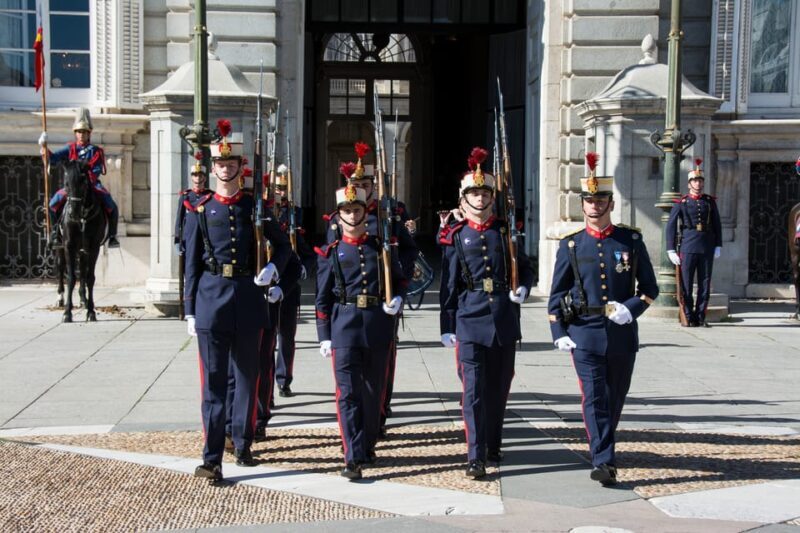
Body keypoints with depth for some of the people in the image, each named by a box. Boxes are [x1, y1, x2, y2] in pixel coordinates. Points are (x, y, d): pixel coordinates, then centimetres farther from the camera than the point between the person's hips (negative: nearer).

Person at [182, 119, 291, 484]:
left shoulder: (254, 206, 8)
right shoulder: (200, 209, 4)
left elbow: (283, 244, 17)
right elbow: (191, 262, 4)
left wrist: (273, 268, -4)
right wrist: (190, 311, 0)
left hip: (248, 296, 2)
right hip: (211, 296, -2)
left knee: (247, 375, 11)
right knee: (213, 378, -3)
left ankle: (242, 444, 26)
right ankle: (212, 458, -2)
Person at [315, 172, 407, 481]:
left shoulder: (381, 247, 10)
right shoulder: (330, 253, 5)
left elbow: (400, 279, 22)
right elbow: (323, 299, 6)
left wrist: (397, 299, 0)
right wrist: (324, 337, 1)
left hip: (378, 326, 2)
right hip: (345, 327, -2)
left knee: (373, 391, 11)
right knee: (348, 393, -8)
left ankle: (368, 446, 28)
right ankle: (353, 458, -8)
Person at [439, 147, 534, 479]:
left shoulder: (506, 232, 7)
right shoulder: (456, 236, 2)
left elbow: (525, 268, 18)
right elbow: (448, 284, 3)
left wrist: (522, 288, -4)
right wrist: (447, 327, 1)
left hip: (505, 320, 3)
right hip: (470, 320, -2)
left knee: (499, 386, 13)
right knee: (473, 390, -7)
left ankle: (493, 444, 30)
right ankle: (475, 457, -4)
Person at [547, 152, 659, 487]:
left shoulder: (631, 240, 3)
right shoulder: (570, 245, 3)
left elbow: (650, 288, 6)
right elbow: (556, 294, 6)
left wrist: (630, 308, -12)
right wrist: (559, 333, -2)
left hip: (623, 332, 2)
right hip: (584, 333, -1)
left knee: (615, 398, 13)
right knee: (594, 398, -10)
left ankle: (602, 448, 34)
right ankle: (604, 462, -11)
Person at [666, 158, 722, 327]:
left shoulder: (710, 202, 11)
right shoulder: (681, 203, 3)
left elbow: (717, 225, 13)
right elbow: (671, 226, 1)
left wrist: (718, 246, 5)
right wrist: (671, 250, -5)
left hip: (707, 248, 3)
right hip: (688, 248, -3)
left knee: (705, 283, 4)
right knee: (686, 284, -1)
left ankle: (700, 316, 12)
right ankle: (689, 317, 7)